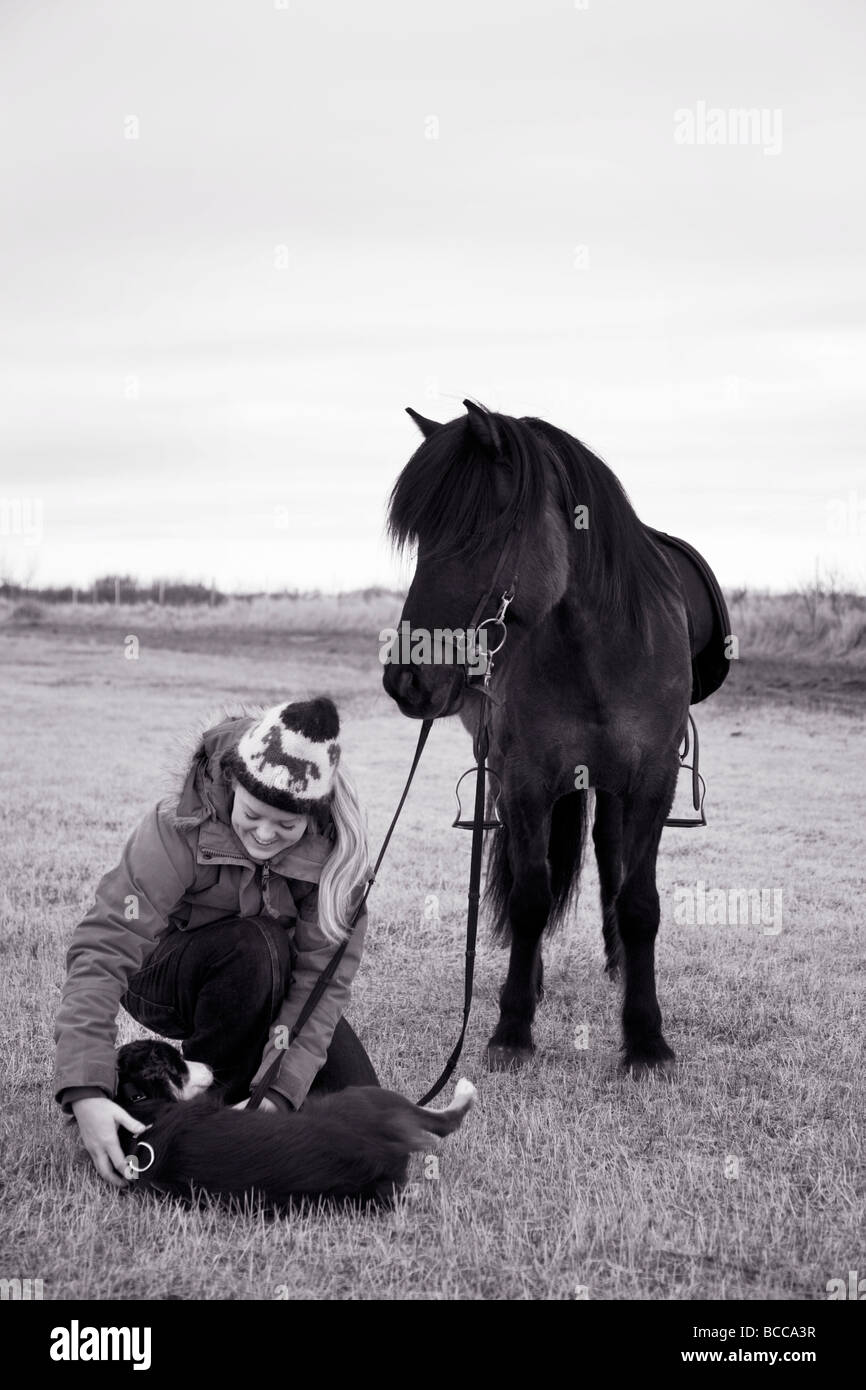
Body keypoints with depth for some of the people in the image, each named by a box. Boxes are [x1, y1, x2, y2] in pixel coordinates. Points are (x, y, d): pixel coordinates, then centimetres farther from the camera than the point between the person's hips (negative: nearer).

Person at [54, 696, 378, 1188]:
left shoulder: (337, 851, -23)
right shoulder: (178, 830, -32)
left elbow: (323, 977, -24)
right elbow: (102, 950, -37)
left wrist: (279, 1089, -36)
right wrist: (86, 1092, -48)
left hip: (269, 986, 3)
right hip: (163, 979, -3)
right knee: (256, 946, -36)